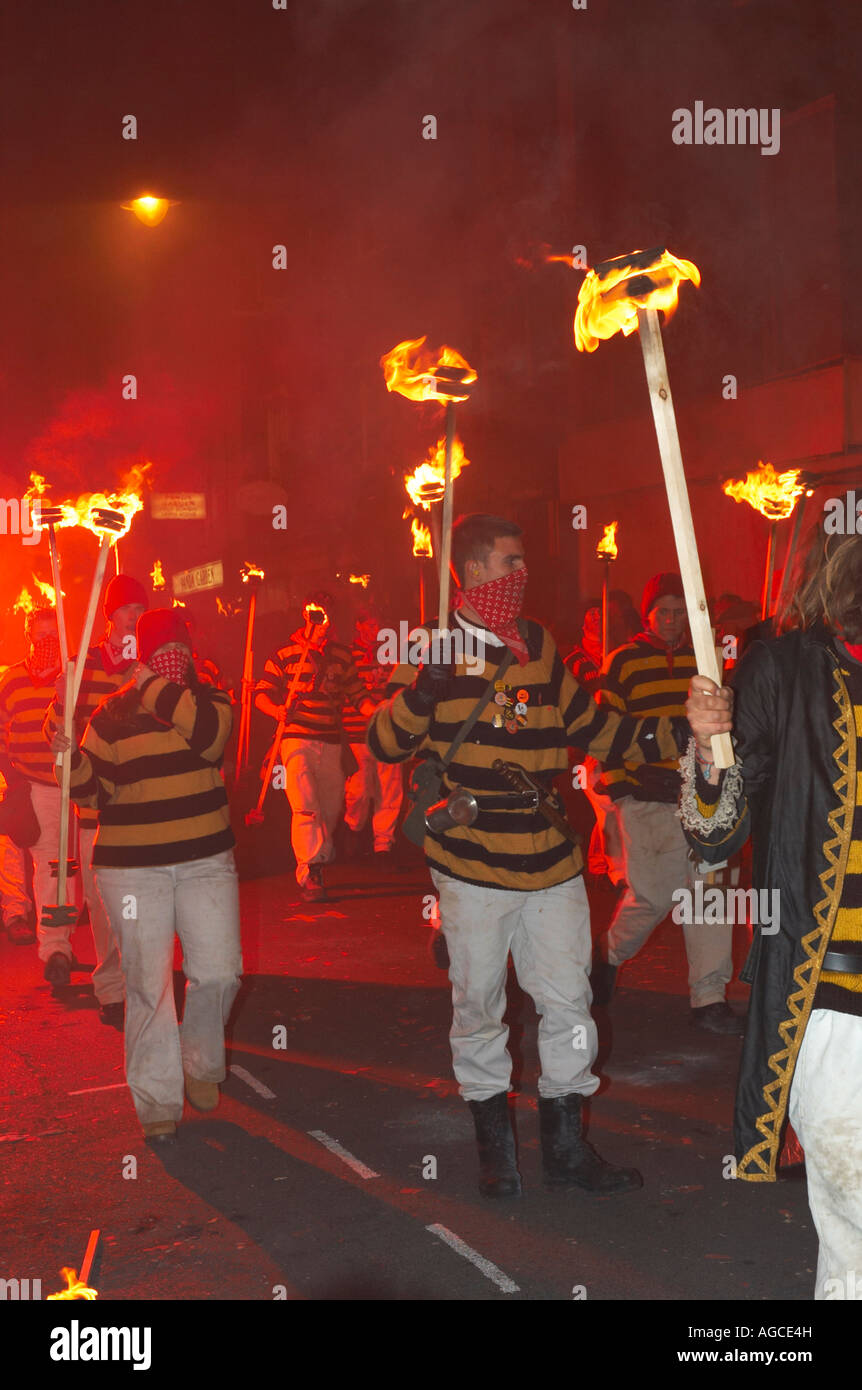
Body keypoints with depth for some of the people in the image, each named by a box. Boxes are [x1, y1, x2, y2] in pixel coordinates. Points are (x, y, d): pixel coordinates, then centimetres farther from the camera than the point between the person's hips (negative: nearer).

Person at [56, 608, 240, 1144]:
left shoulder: (209, 698, 4)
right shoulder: (115, 715, 3)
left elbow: (212, 734, -20)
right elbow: (96, 790, 2)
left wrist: (156, 689, -19)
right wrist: (72, 759, -16)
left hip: (206, 860, 1)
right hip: (134, 867, -1)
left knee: (220, 971, -5)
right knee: (148, 983, 0)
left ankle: (202, 1065, 23)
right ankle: (158, 1101, 11)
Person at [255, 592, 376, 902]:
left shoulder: (342, 655, 13)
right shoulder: (285, 654, 2)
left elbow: (356, 693, 16)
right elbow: (262, 693, 3)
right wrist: (276, 710, -19)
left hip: (331, 742, 4)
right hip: (297, 738, -4)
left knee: (331, 809, 8)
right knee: (306, 808, -16)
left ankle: (315, 868, 25)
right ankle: (310, 875, -16)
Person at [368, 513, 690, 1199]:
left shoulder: (539, 644, 10)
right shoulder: (435, 650, -4)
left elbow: (587, 723, 17)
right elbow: (386, 742, -11)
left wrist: (674, 732, 9)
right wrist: (425, 686, -27)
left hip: (551, 858, 4)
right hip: (473, 865, -4)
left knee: (569, 1001, 7)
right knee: (478, 1006, 8)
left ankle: (566, 1145, 22)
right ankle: (495, 1145, 24)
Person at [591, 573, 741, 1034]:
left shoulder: (701, 661, 13)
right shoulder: (625, 662, -1)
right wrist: (638, 768, -11)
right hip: (646, 798, -4)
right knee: (652, 896, -3)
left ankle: (708, 997, 5)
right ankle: (611, 952, 29)